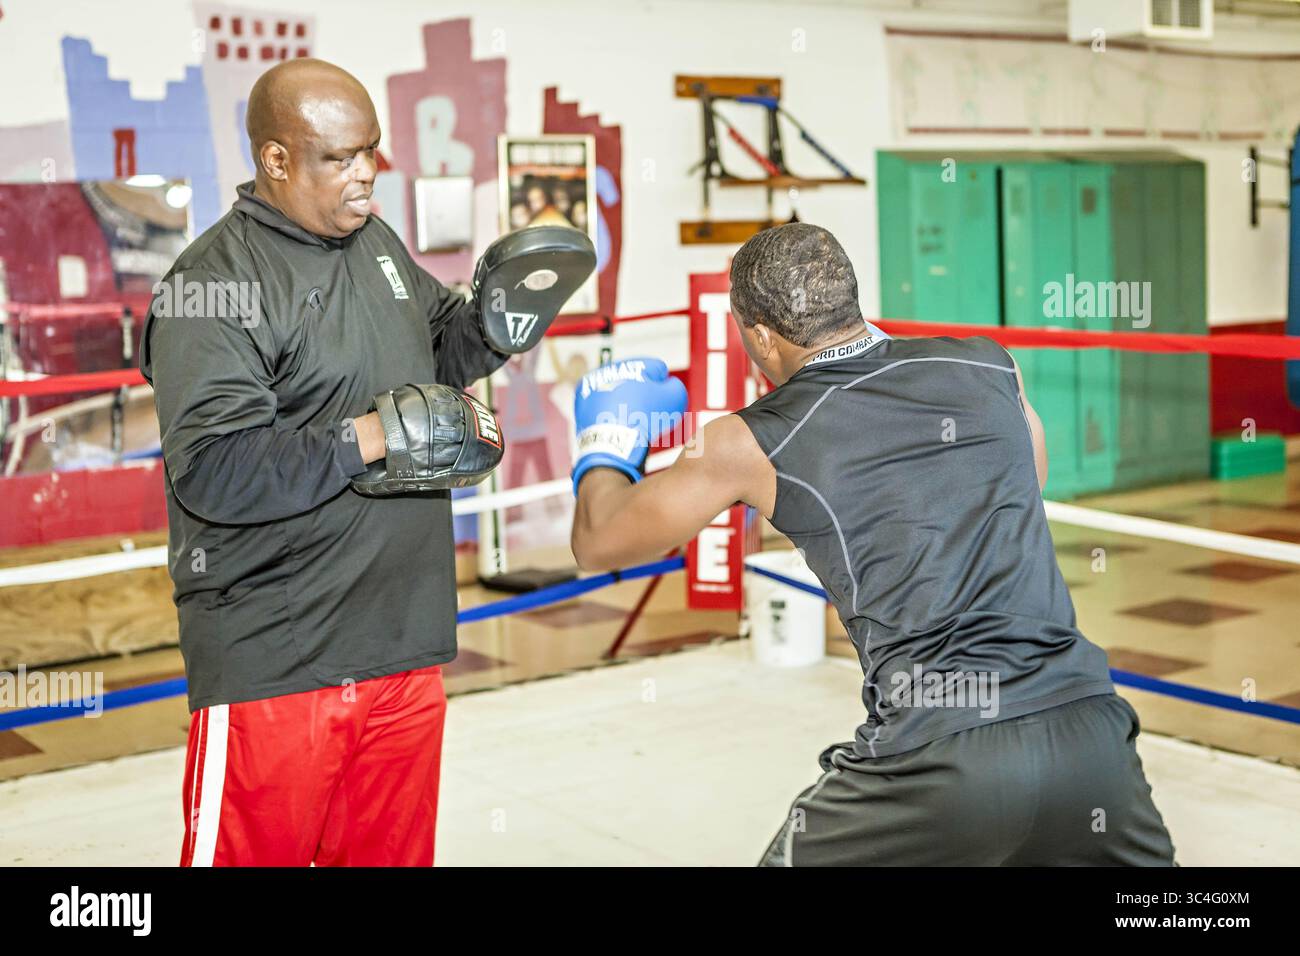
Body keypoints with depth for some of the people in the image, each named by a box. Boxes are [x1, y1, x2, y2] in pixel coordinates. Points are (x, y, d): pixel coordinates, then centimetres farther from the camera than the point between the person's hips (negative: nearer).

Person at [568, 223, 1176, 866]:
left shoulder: (752, 444, 1)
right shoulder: (991, 366, 10)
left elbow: (599, 543, 14)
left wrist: (605, 443, 34)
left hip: (937, 760, -3)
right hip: (1086, 735, 3)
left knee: (794, 857, 21)